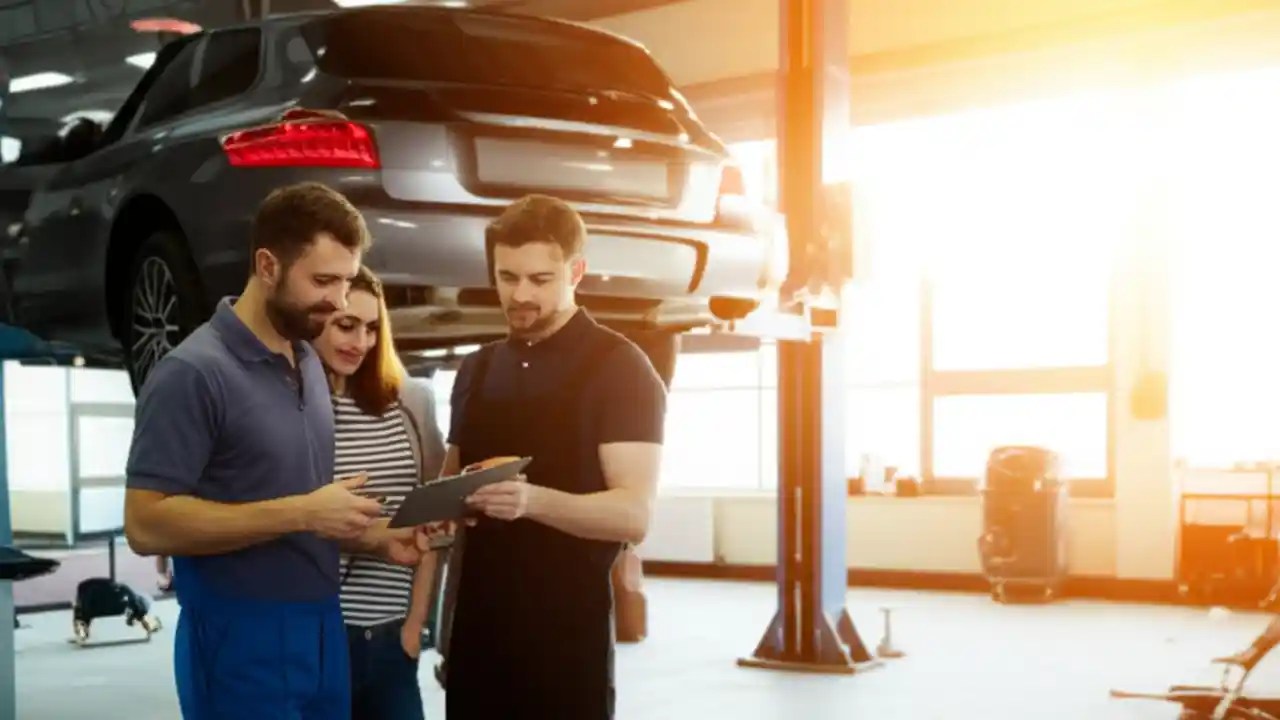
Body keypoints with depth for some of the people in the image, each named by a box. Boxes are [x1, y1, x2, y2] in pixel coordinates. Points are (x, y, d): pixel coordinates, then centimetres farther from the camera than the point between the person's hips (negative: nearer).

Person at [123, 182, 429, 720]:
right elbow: (146, 524, -20)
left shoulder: (308, 363, 11)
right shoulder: (193, 373, -14)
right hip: (242, 641, -7)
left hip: (322, 630, 8)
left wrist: (377, 539, 3)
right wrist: (301, 514, -22)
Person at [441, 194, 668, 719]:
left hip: (568, 632, -6)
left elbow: (634, 514, -14)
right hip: (477, 628, 6)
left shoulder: (619, 368, -6)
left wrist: (534, 501, -30)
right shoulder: (477, 370, 14)